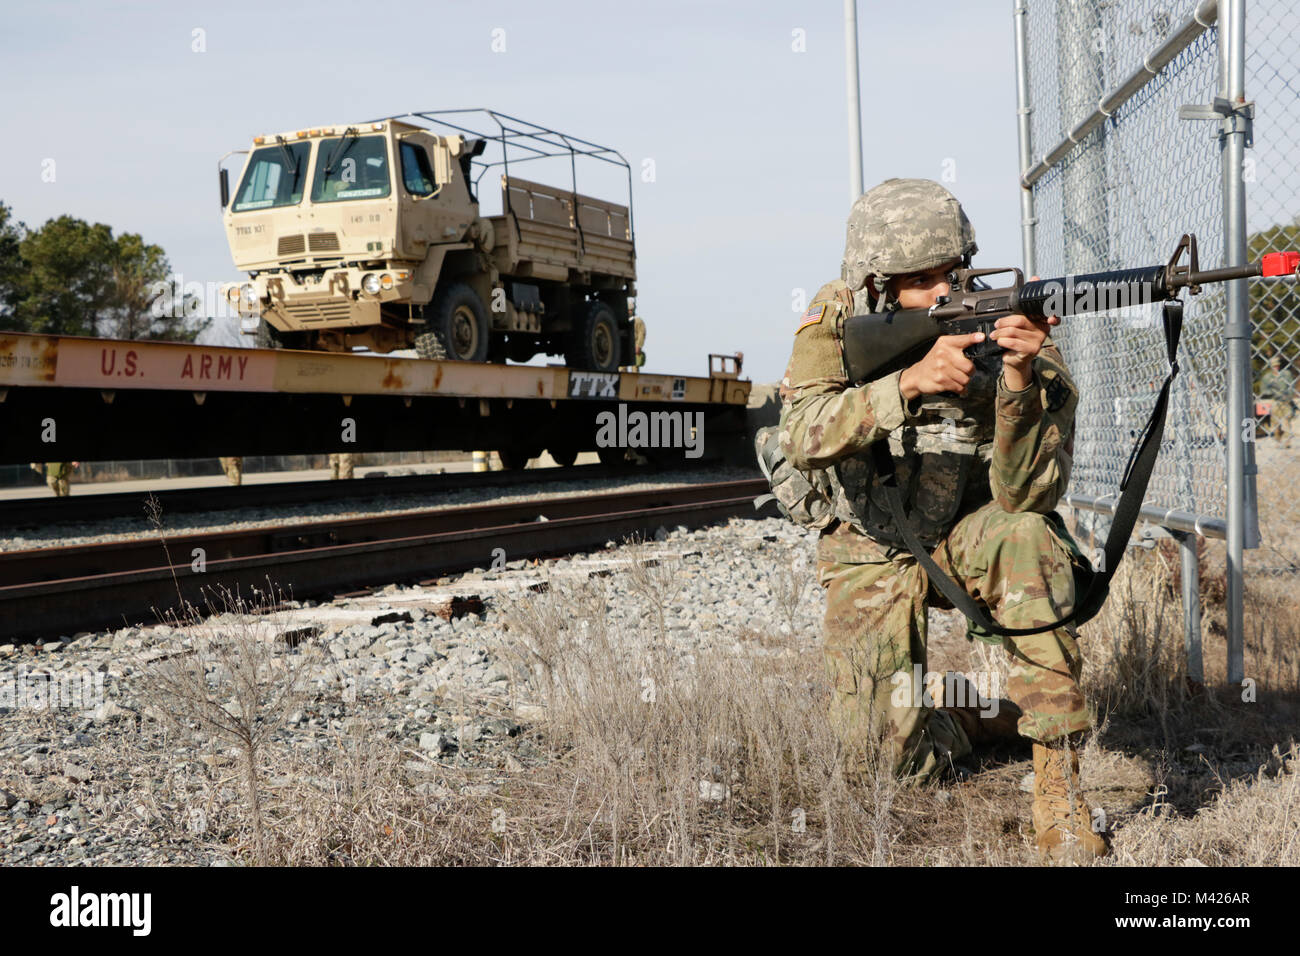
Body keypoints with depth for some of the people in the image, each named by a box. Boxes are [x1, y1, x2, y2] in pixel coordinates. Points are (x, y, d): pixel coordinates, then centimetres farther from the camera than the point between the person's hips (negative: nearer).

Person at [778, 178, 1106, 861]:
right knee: (888, 761, -11)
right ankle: (974, 720, 26)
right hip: (873, 554, 1)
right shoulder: (836, 319, -16)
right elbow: (802, 438, -32)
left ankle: (1059, 791, -31)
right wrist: (909, 381, -45)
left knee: (1027, 535, -38)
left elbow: (1024, 493, -31)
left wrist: (1021, 377, -46)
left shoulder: (1002, 332, -21)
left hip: (967, 537, -1)